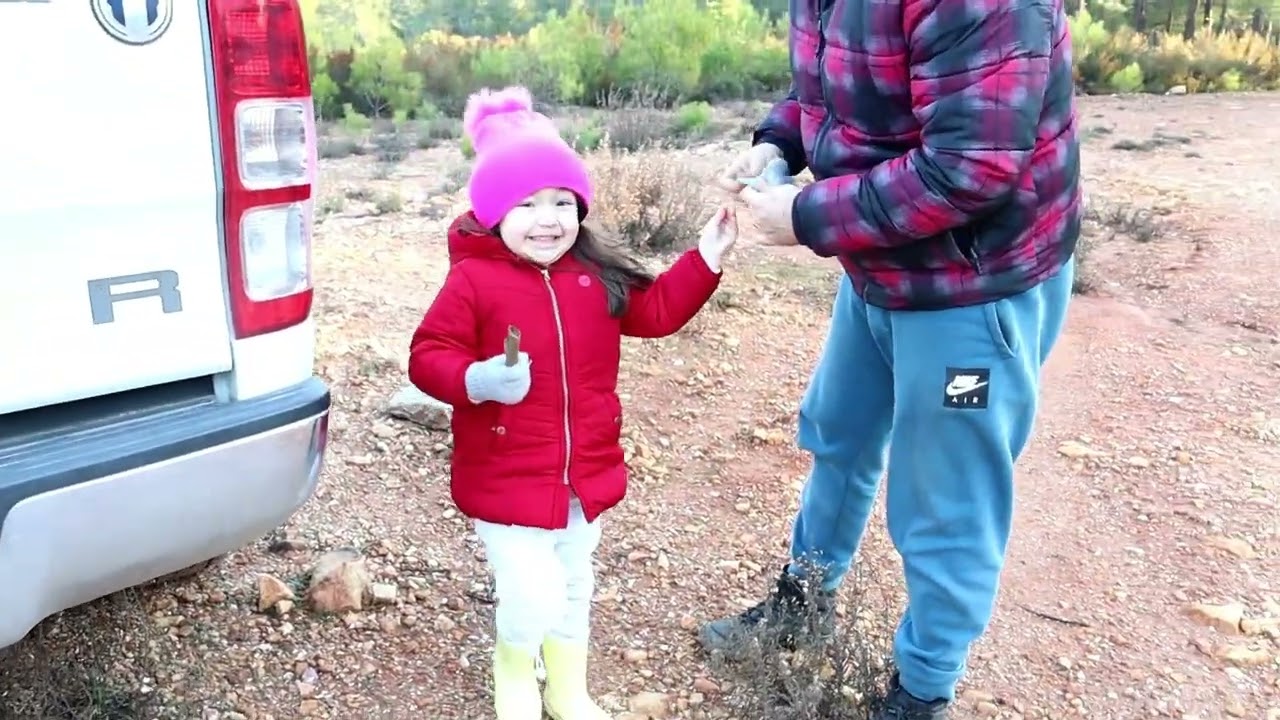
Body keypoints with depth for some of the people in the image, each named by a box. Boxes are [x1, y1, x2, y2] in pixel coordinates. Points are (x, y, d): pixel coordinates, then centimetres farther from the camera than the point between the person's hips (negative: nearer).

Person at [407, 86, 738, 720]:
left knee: (575, 589, 22)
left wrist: (705, 258, 2)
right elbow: (427, 356, -15)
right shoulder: (472, 280, -15)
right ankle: (513, 668, 31)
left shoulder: (599, 278, 1)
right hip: (504, 479, -5)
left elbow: (655, 311, 11)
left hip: (585, 473, 6)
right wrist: (476, 380, -35)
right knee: (532, 598, -7)